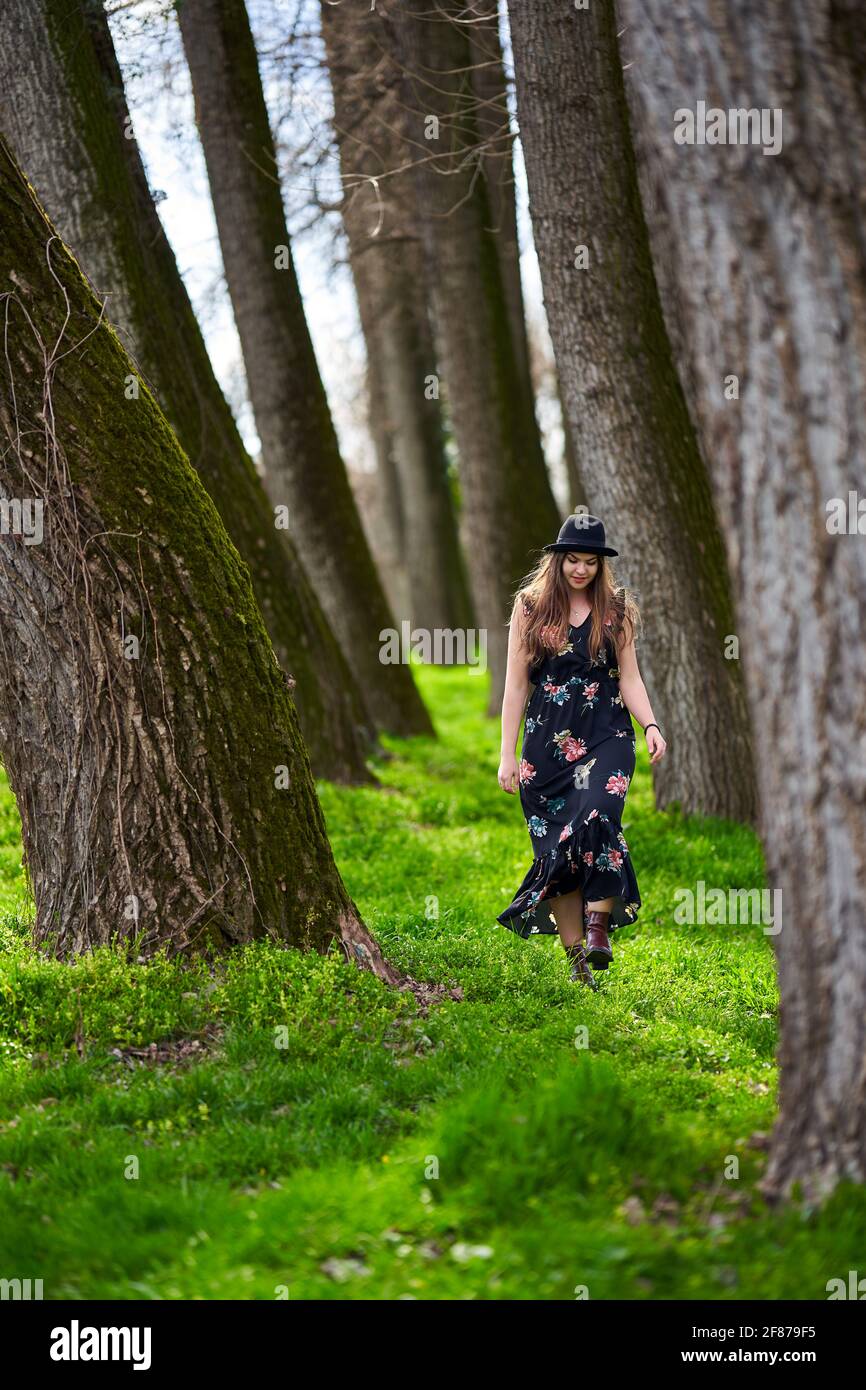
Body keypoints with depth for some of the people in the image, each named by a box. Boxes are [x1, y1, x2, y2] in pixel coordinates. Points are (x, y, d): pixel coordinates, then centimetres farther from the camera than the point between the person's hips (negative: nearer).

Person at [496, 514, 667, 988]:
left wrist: (651, 725, -8)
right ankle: (576, 959, 5)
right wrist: (508, 754, 2)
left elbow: (629, 677, 10)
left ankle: (599, 930, -23)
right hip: (548, 740, 1)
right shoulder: (530, 606, 5)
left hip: (606, 735, -1)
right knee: (554, 846, -2)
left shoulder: (616, 608, 8)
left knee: (596, 819, -27)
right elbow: (516, 684, 6)